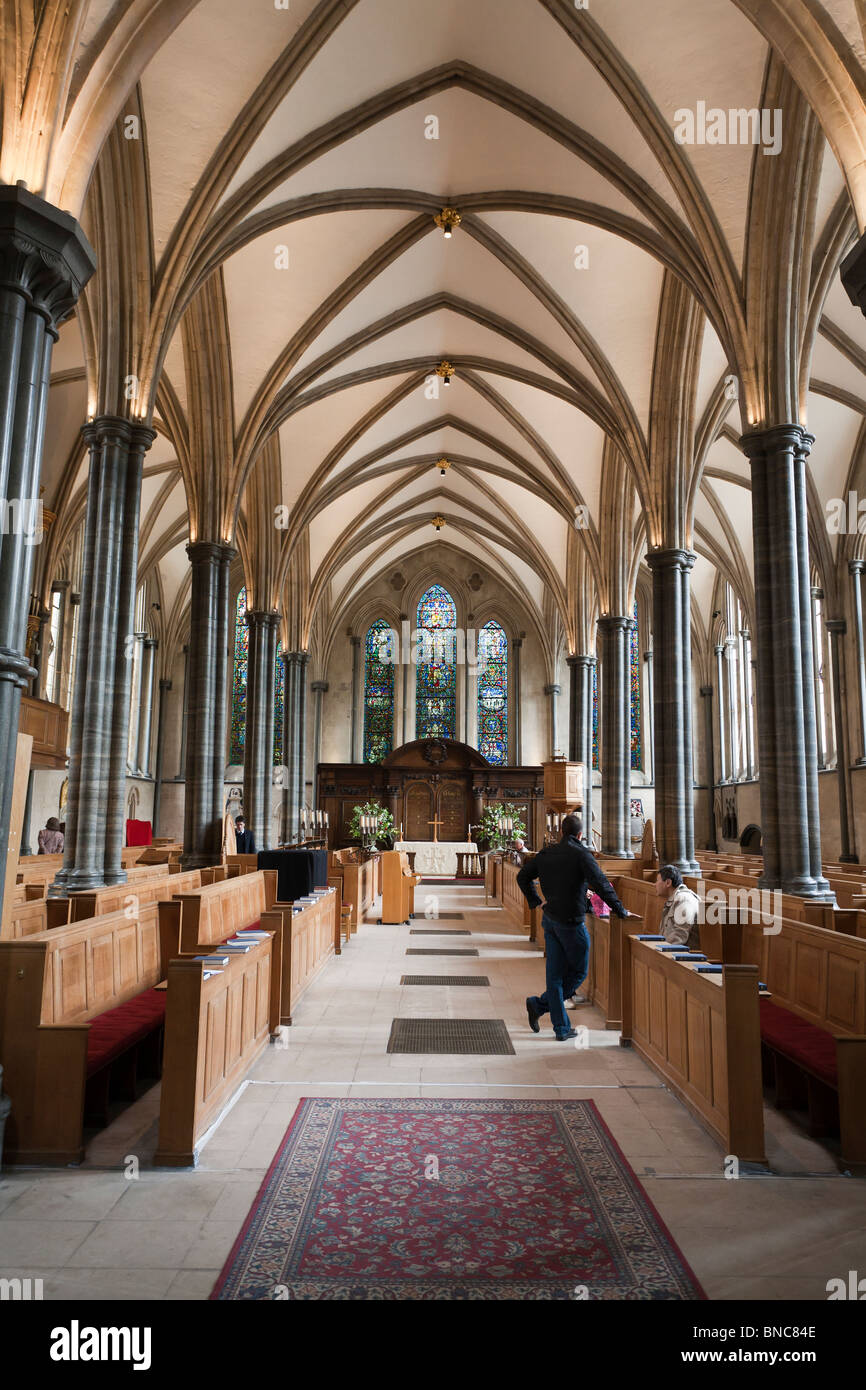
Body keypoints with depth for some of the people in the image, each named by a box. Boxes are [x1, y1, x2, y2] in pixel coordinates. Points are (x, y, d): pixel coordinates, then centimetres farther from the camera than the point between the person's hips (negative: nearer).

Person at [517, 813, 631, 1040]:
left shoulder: (545, 854, 7)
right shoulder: (581, 854, -13)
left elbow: (522, 877, 15)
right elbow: (601, 883, -19)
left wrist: (535, 901, 21)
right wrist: (620, 910, -12)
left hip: (549, 919, 6)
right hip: (571, 921, -6)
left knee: (555, 973, 9)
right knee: (579, 972, 11)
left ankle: (561, 1028, 11)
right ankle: (541, 1004, 5)